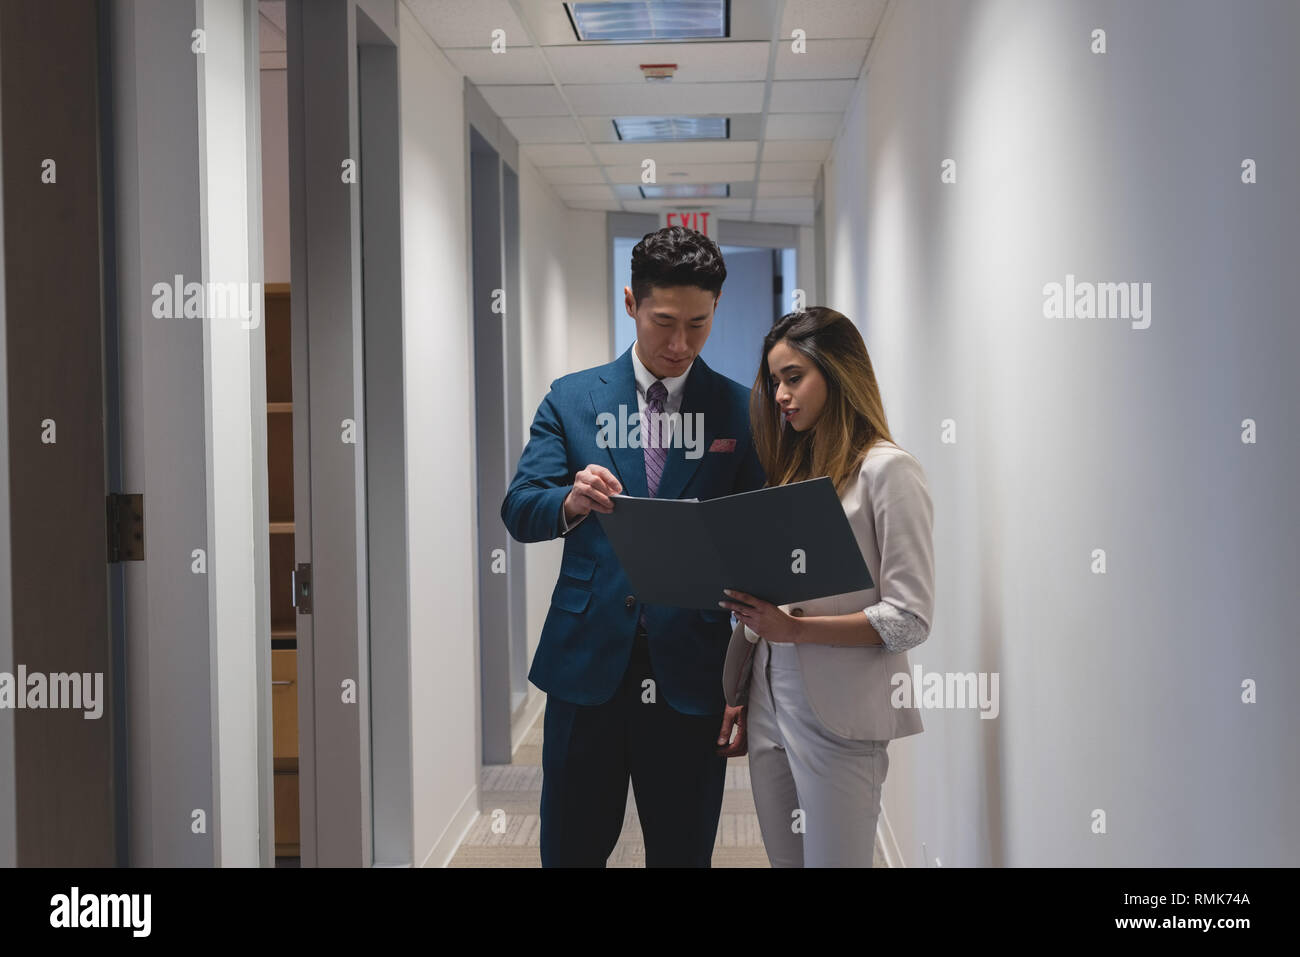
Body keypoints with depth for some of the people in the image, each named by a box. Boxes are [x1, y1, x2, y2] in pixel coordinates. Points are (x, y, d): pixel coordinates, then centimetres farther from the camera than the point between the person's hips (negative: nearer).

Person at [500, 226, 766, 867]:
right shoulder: (571, 399, 7)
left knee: (683, 853, 10)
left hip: (691, 672, 0)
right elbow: (519, 511, -1)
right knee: (570, 852, 9)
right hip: (586, 665, 1)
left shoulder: (743, 411, 4)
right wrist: (571, 501, -24)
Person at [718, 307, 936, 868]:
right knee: (784, 859, 12)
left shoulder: (887, 470, -7)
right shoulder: (793, 468, 15)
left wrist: (794, 629, -20)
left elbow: (910, 619, -13)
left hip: (838, 714, -7)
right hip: (768, 701, 7)